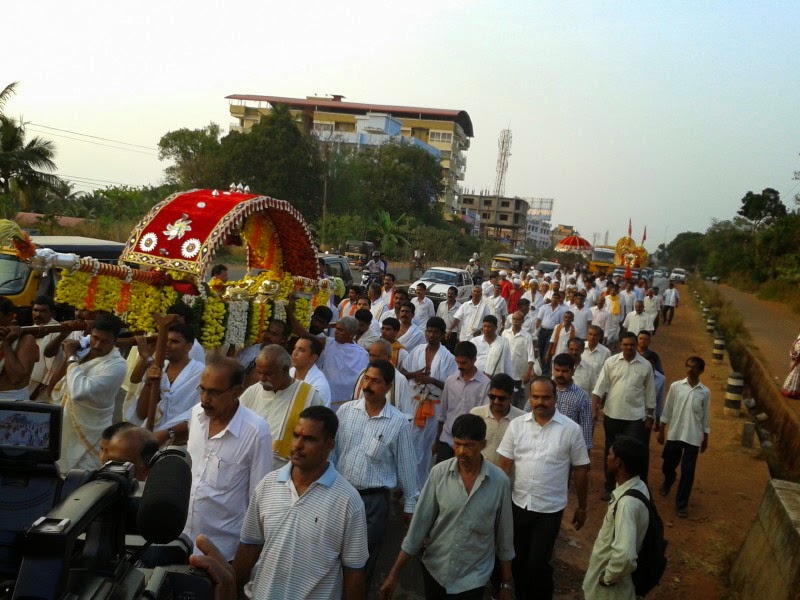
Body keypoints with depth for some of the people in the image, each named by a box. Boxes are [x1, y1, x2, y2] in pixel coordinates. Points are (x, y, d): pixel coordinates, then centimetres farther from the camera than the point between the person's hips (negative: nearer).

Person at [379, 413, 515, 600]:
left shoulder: (499, 481, -13)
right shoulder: (439, 473, -12)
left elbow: (504, 536, -3)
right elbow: (420, 522, -8)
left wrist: (507, 583, 4)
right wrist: (394, 574, -8)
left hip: (473, 578, -1)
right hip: (434, 569, 2)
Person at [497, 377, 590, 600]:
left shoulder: (571, 429, -10)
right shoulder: (517, 424, -4)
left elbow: (580, 470, -2)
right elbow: (505, 465, -1)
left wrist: (582, 507, 4)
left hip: (549, 510, -3)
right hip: (518, 505, 3)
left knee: (537, 564, 2)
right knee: (517, 560, 16)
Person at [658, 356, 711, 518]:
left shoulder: (705, 392, -2)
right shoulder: (675, 386, -3)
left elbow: (706, 417, 6)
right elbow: (667, 411, 3)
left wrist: (705, 439, 8)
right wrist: (661, 431, 4)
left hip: (693, 437, -1)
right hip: (674, 434, 1)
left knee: (687, 472, 0)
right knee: (667, 466, 14)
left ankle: (681, 504, 12)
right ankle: (668, 481, 48)